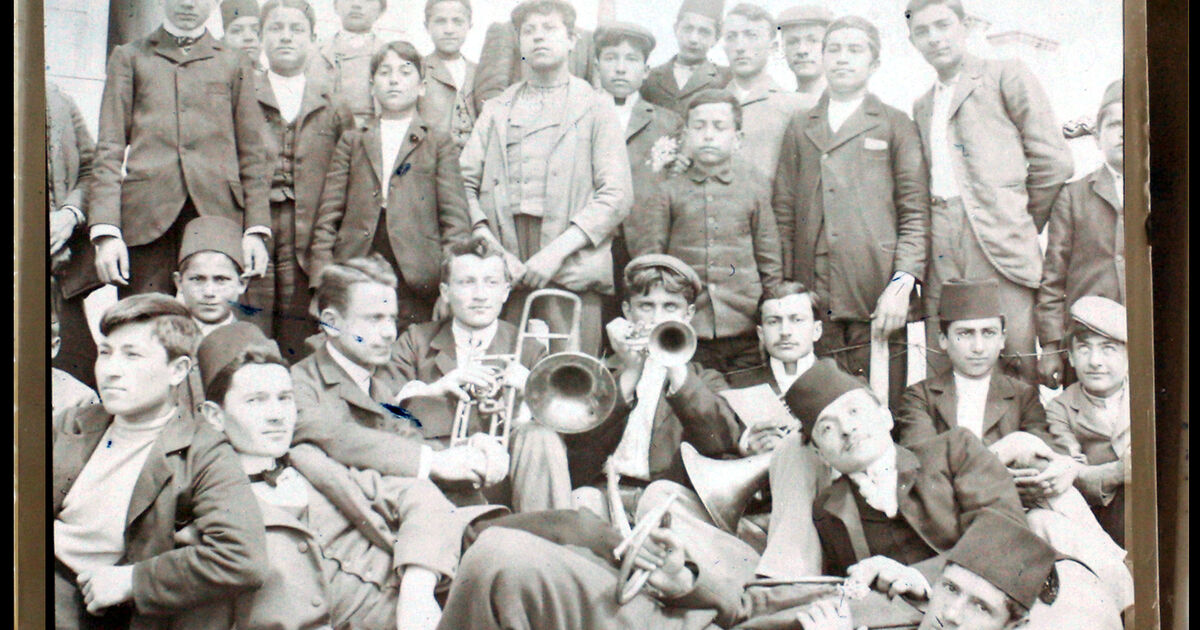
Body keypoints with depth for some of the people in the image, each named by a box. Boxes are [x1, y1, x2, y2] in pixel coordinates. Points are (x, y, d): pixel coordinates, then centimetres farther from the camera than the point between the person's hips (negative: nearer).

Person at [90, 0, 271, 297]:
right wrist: (106, 231, -4)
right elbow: (109, 148, 9)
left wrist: (256, 230, 1)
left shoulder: (235, 64, 19)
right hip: (145, 214, 0)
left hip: (217, 214, 0)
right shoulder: (129, 57, 18)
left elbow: (252, 154, 14)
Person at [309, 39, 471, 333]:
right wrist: (322, 274, 2)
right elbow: (328, 214, 13)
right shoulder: (351, 142, 19)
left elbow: (455, 217, 6)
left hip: (416, 275, -2)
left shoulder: (439, 144, 14)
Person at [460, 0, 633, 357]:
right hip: (502, 273, 2)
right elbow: (466, 181, 10)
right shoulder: (496, 110, 21)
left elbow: (616, 195, 1)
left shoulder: (595, 107, 12)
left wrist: (557, 250, -10)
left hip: (571, 271, -2)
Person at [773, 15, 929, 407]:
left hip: (877, 298, -2)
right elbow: (783, 213, 15)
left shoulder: (896, 125, 12)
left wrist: (902, 283, -9)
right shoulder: (800, 129, 20)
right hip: (813, 296, 2)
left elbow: (915, 213, 5)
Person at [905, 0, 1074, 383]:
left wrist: (1024, 228, 7)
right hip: (939, 245, 5)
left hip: (995, 236, -5)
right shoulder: (922, 107, 25)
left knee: (1014, 366, -9)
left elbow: (1053, 162, 3)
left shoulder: (1006, 76, 8)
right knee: (943, 374, 0)